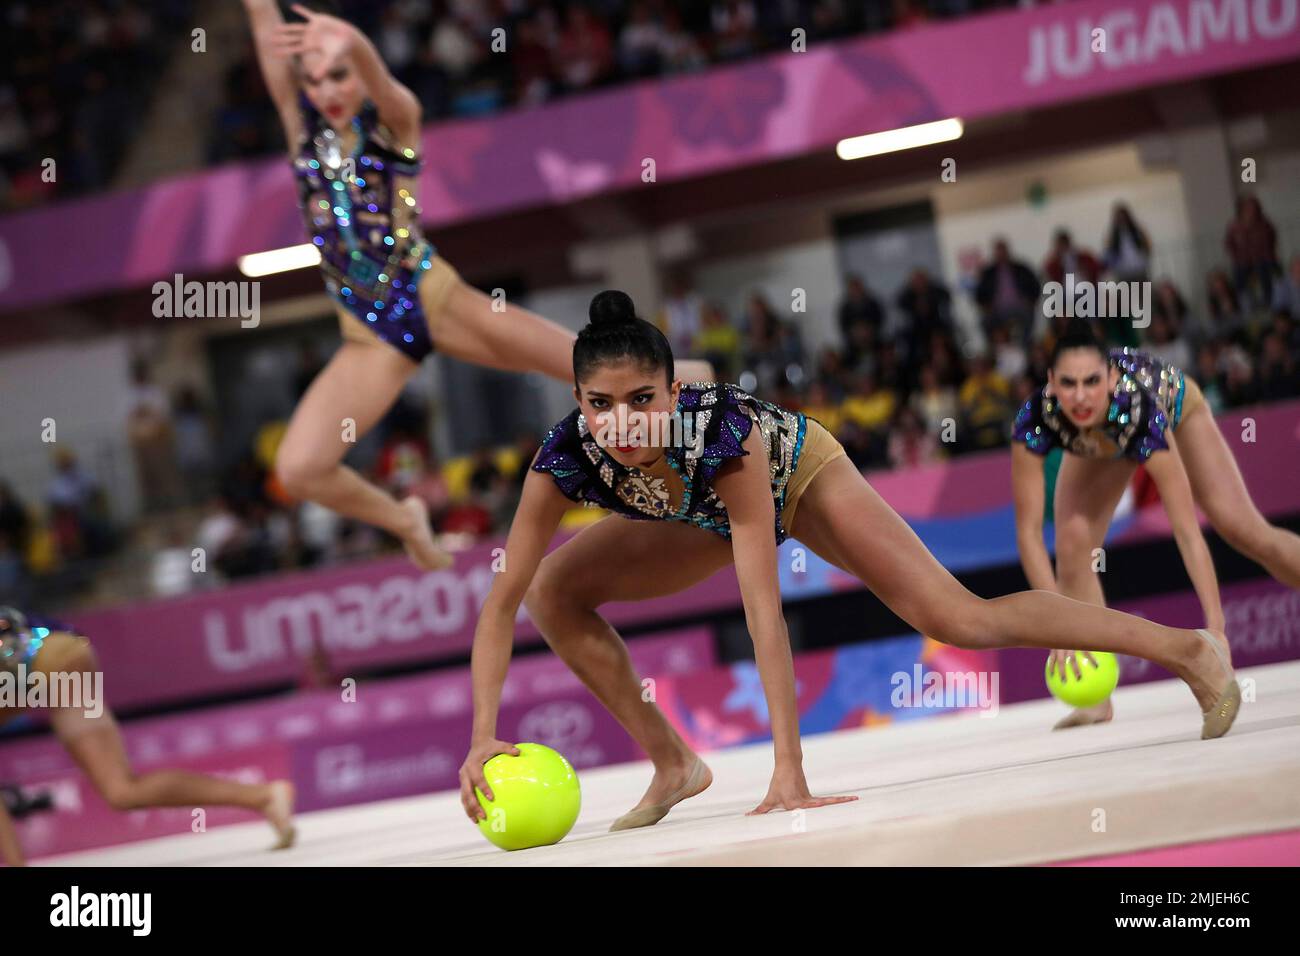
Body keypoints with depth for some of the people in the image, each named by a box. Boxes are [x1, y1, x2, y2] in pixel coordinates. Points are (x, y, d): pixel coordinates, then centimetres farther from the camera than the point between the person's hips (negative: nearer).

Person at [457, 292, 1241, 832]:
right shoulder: (567, 458, -36)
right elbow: (501, 602, -34)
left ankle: (1189, 647, 1)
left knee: (960, 619, -12)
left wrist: (789, 773, -53)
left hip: (795, 473, -4)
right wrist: (483, 738, -47)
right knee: (554, 591, -13)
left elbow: (763, 608, -48)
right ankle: (673, 763, -1)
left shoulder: (722, 427, -45)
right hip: (705, 517, 4)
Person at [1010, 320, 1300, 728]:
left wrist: (1215, 625, -54)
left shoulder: (1141, 411, -47)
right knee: (1072, 548, -18)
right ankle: (1096, 699, -10)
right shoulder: (1035, 420, -43)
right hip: (1098, 444, 2)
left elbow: (1187, 531, -47)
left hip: (1174, 403, -2)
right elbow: (1028, 530, -40)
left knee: (1247, 532, -4)